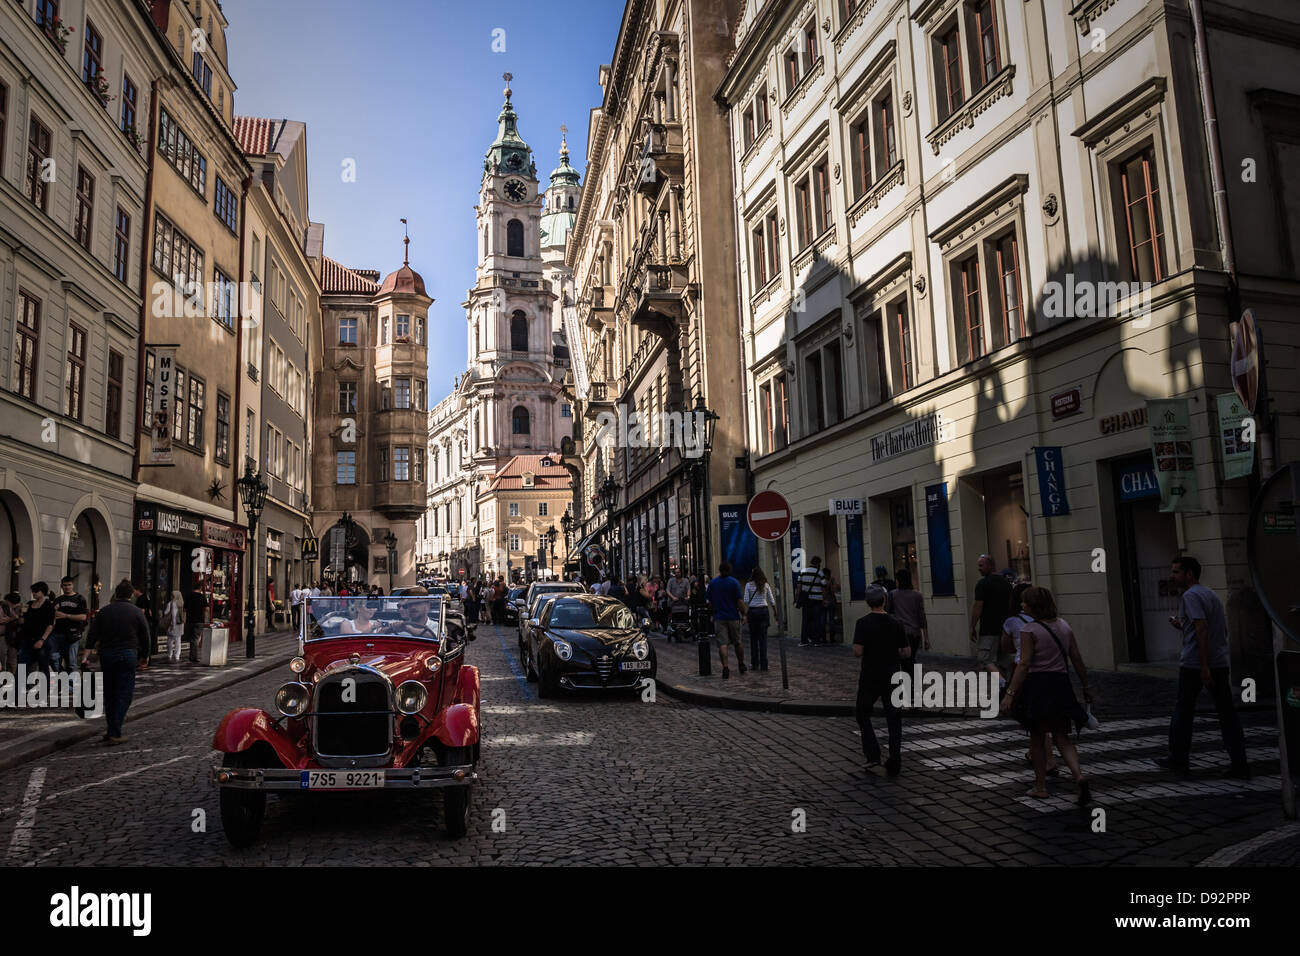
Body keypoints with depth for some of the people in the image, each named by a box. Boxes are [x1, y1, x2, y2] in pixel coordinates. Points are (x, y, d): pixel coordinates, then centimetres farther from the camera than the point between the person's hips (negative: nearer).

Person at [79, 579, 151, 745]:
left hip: (106, 655, 3)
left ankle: (112, 730, 20)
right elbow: (146, 638, 1)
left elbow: (92, 636, 1)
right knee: (124, 694, 0)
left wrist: (85, 656, -1)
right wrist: (141, 657, 13)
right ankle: (114, 734, -6)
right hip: (128, 655, -3)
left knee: (109, 694, 14)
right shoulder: (137, 612, 1)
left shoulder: (104, 611, 7)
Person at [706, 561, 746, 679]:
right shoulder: (734, 582, -4)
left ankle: (725, 668, -15)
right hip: (733, 616, 0)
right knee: (737, 642, 15)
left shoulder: (712, 583, 3)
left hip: (719, 617, 0)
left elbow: (710, 602, 8)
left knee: (722, 644, -5)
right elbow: (739, 601, -8)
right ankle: (741, 665, 29)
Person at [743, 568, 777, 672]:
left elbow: (745, 601, -5)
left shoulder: (749, 585, 0)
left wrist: (745, 614, -2)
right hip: (764, 611, 1)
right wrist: (775, 614, 12)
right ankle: (763, 665, -2)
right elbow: (772, 601, 5)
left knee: (753, 637, 10)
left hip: (752, 611, -1)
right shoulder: (766, 585, 5)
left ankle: (754, 663, 12)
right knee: (763, 638, 2)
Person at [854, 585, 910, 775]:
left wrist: (868, 651, 5)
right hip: (892, 677, 3)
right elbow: (907, 653, 2)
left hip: (870, 678, -3)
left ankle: (872, 754, 3)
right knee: (894, 718, 9)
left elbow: (857, 652, -17)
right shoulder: (895, 623, 0)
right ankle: (894, 762, 4)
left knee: (862, 713, 14)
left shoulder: (863, 623, -11)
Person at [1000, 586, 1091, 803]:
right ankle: (1078, 776, -12)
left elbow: (1024, 664, -18)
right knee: (1061, 736, 12)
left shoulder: (1029, 630, -12)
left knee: (1037, 737, 11)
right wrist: (1085, 687, 19)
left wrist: (1010, 693, -18)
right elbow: (1077, 660, 9)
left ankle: (1041, 786, 19)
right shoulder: (1064, 626, 6)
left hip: (1037, 685, -5)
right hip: (1061, 684, 5)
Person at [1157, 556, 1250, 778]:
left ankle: (1178, 759, 17)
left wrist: (1204, 666, -24)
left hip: (1194, 665, -8)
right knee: (1227, 713, 6)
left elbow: (1202, 629, -21)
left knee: (1183, 710, 6)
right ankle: (1239, 765, 3)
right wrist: (1182, 625, 21)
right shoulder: (1211, 594, 17)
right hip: (1220, 663, 8)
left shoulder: (1191, 596, -12)